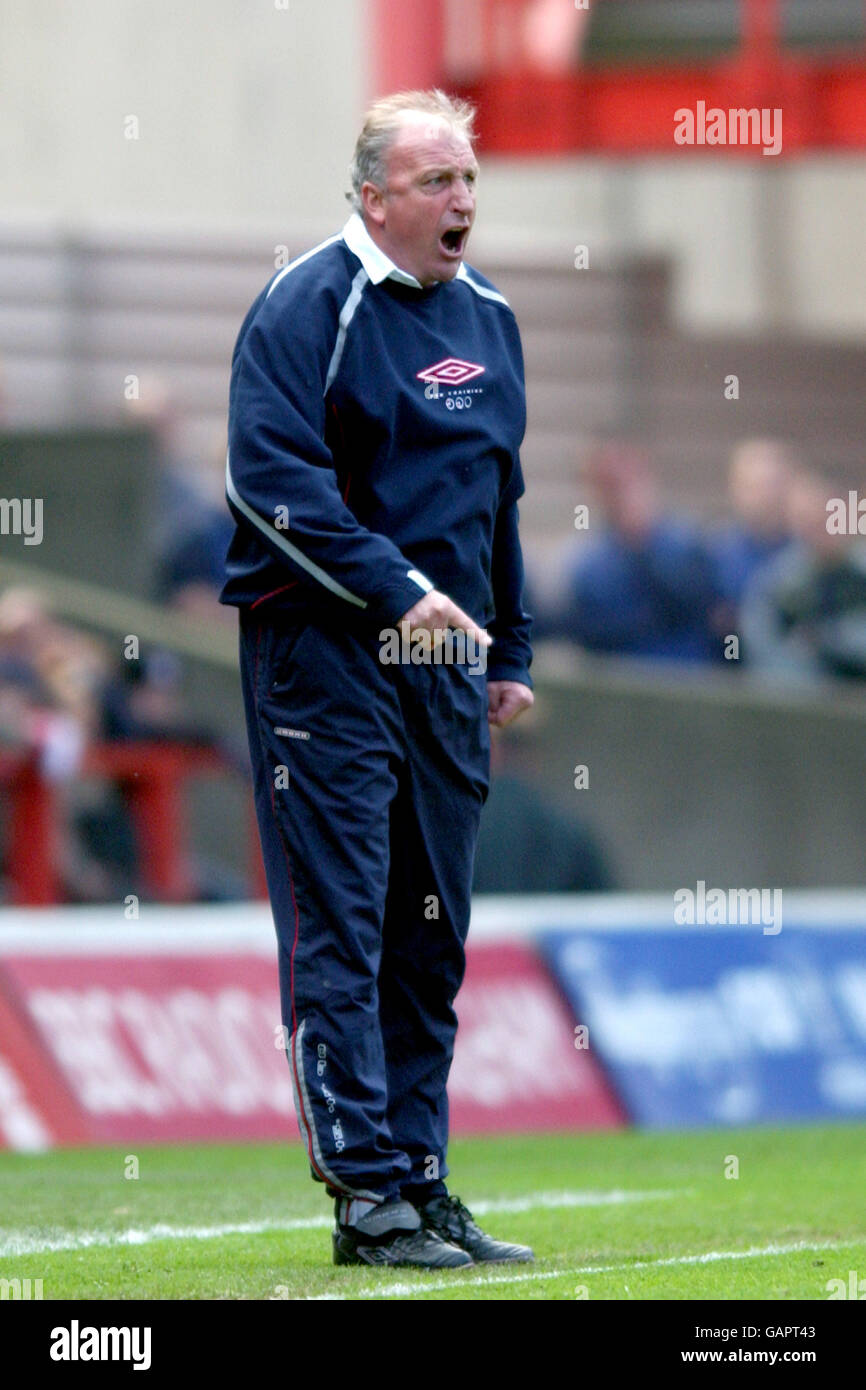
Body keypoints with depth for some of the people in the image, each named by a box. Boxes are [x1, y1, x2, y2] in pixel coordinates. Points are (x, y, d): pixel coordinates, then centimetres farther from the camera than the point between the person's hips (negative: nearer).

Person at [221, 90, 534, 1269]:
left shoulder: (485, 318, 16)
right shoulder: (307, 308, -8)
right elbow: (271, 474, -16)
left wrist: (508, 651, 20)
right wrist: (394, 587, -21)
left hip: (445, 664, 7)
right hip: (326, 654, -7)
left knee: (430, 938, 9)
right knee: (340, 933, -7)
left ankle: (421, 1184, 14)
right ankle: (367, 1196, -9)